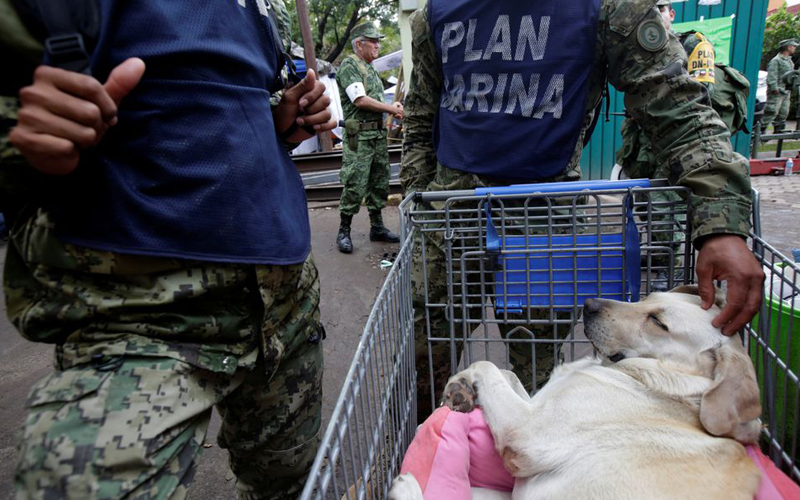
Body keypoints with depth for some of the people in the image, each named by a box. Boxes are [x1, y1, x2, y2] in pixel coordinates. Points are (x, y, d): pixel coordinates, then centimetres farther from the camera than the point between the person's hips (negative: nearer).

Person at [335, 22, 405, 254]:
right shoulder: (349, 65, -8)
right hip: (359, 135, -9)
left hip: (378, 133, 9)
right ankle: (344, 231, 1)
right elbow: (360, 100, -17)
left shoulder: (371, 68, 19)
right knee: (355, 185, -8)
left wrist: (393, 107, 6)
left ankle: (377, 227, 20)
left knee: (379, 182, 11)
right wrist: (391, 108, -11)